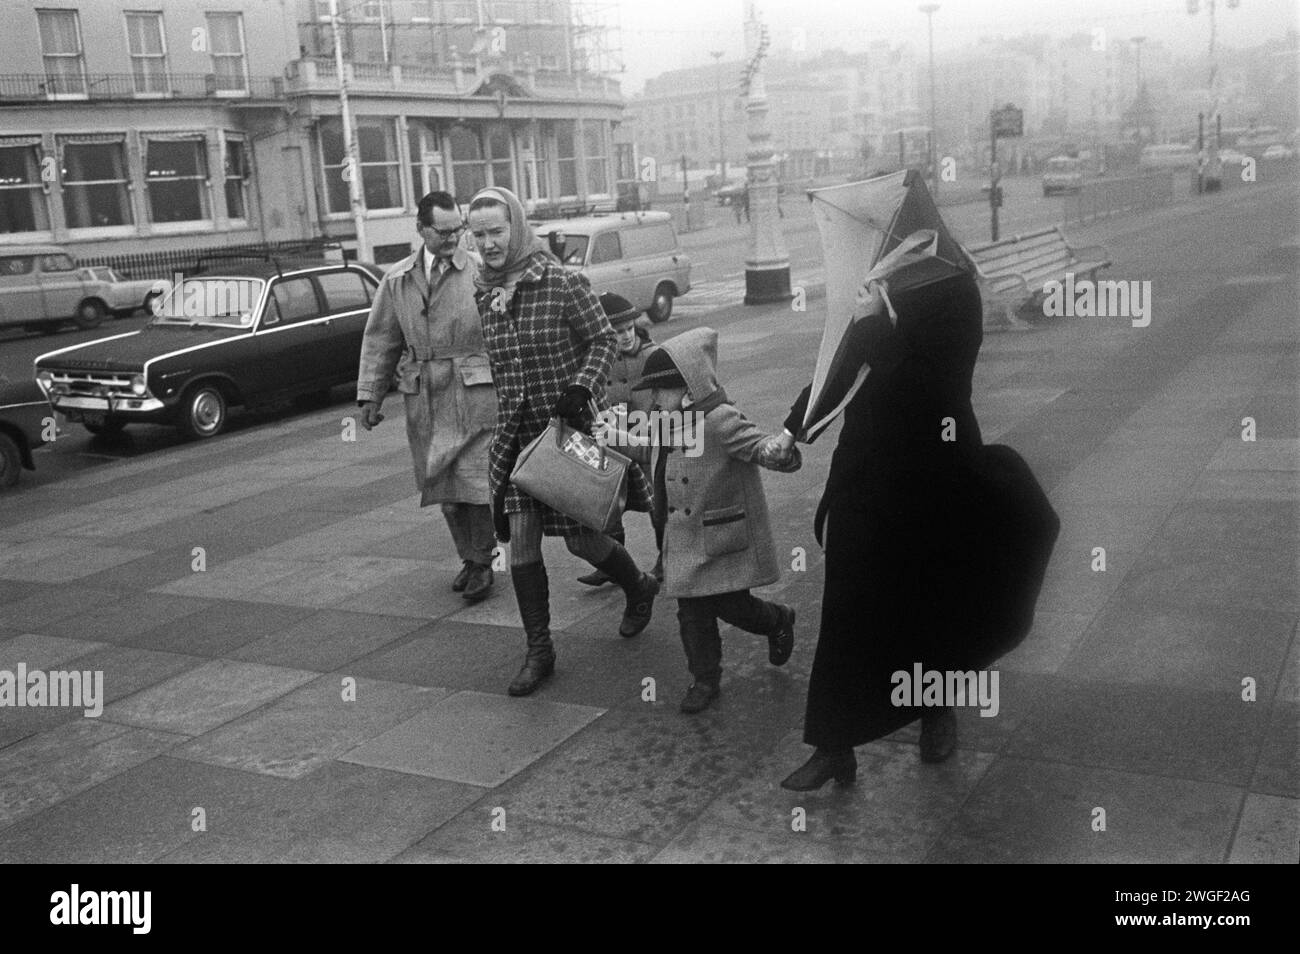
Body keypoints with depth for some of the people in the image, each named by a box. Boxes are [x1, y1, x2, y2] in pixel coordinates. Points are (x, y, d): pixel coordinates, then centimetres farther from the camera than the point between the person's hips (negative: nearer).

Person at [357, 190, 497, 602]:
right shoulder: (397, 279, 9)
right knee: (442, 485, 10)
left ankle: (483, 563, 11)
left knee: (475, 480, -5)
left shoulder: (480, 272, -2)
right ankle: (467, 558, 27)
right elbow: (380, 340, 12)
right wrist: (370, 394, 7)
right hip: (423, 398, 4)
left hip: (475, 392, -4)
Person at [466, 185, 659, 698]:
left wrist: (580, 387, -22)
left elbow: (603, 339, -8)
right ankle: (538, 651, 8)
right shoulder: (485, 292, 5)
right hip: (516, 431, 5)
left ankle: (640, 587, 35)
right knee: (521, 539, -2)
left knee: (582, 539, 3)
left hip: (572, 425, -5)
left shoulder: (561, 282, -12)